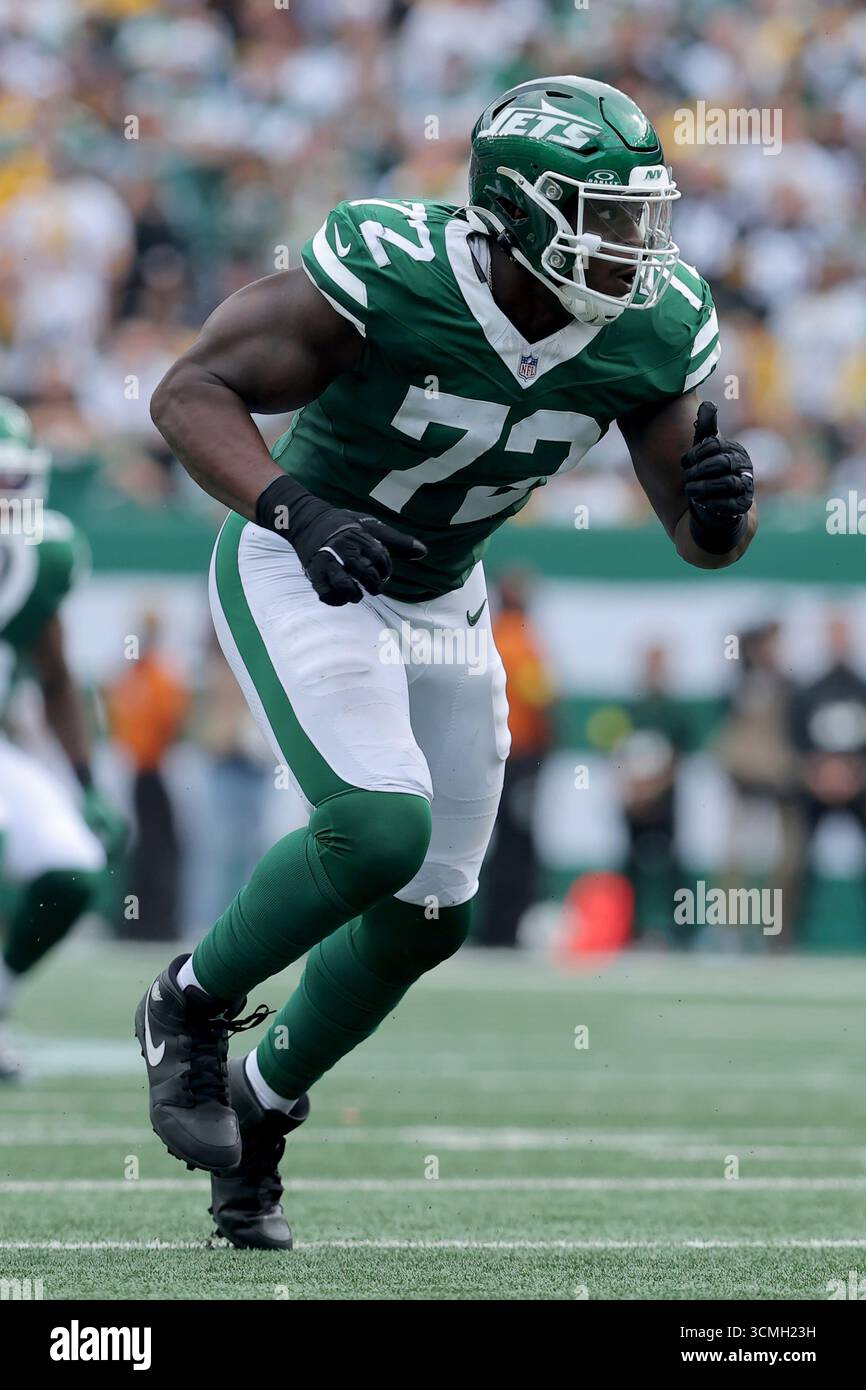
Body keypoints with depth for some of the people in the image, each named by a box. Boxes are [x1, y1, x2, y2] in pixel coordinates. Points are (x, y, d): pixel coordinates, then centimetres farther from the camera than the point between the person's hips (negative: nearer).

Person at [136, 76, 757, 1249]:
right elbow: (191, 392, -24)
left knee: (428, 914, 9)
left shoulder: (654, 334, -15)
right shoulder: (386, 275, -30)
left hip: (440, 608, 6)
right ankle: (191, 1006, 0)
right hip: (301, 573, -6)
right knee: (383, 826, -27)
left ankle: (260, 1108, 33)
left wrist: (723, 504, -30)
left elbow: (699, 535, -5)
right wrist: (297, 513, -39)